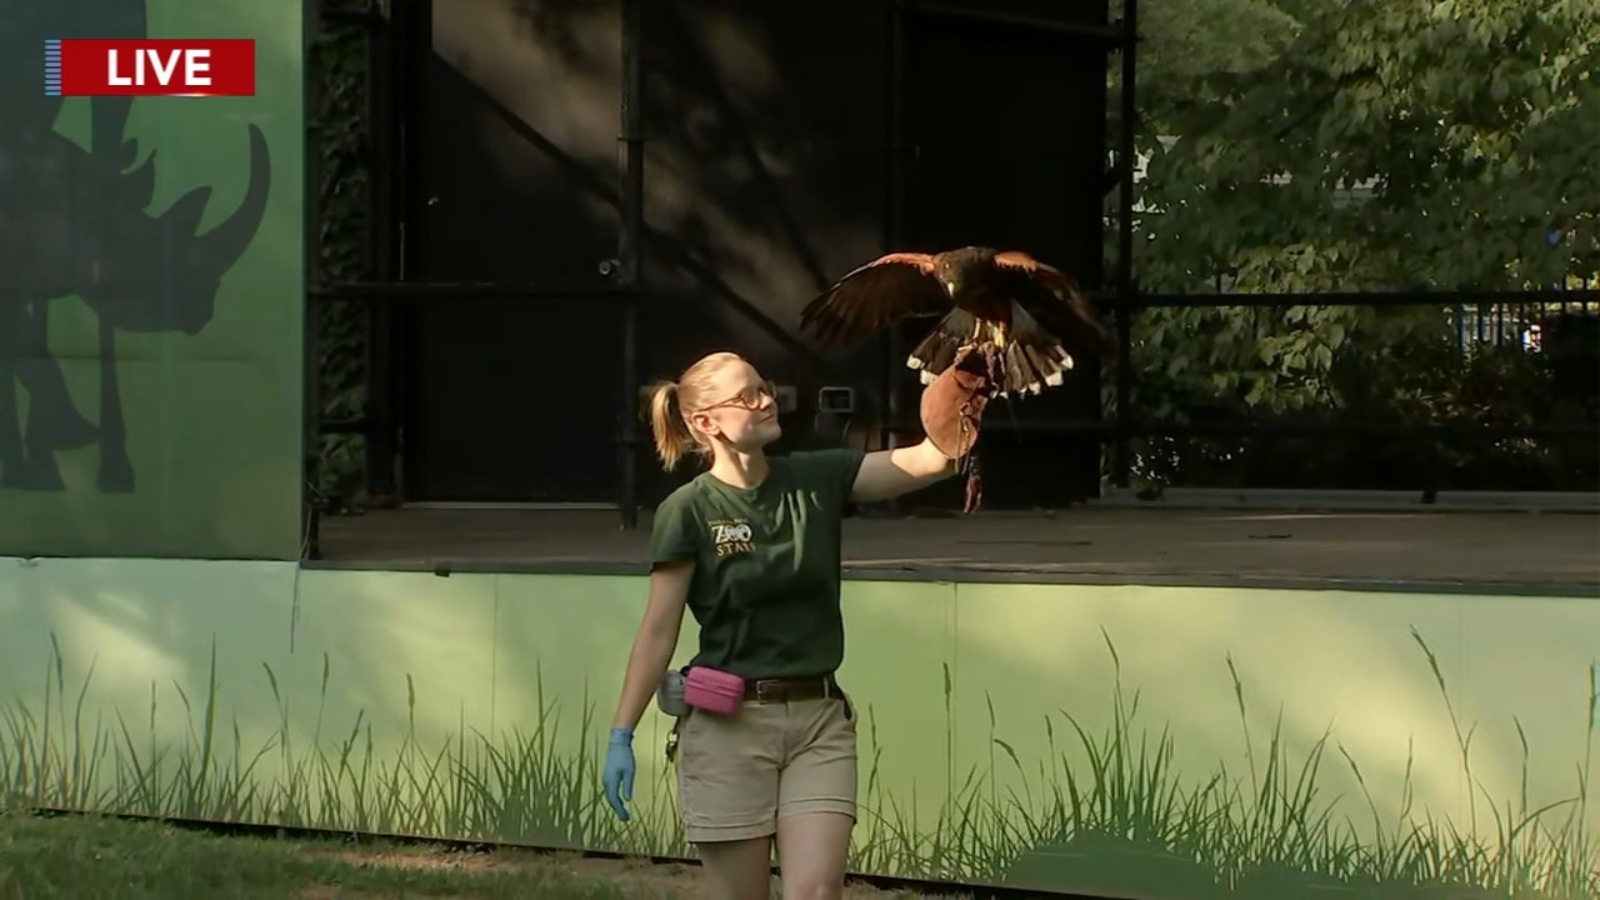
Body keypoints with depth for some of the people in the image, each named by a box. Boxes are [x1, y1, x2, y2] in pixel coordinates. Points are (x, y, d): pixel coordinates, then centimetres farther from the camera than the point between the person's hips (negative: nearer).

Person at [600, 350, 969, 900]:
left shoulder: (818, 480, 3)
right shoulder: (688, 511, -6)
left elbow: (929, 460, -8)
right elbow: (658, 632, -4)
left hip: (819, 720, 3)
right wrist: (621, 736, -7)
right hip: (727, 724, -3)